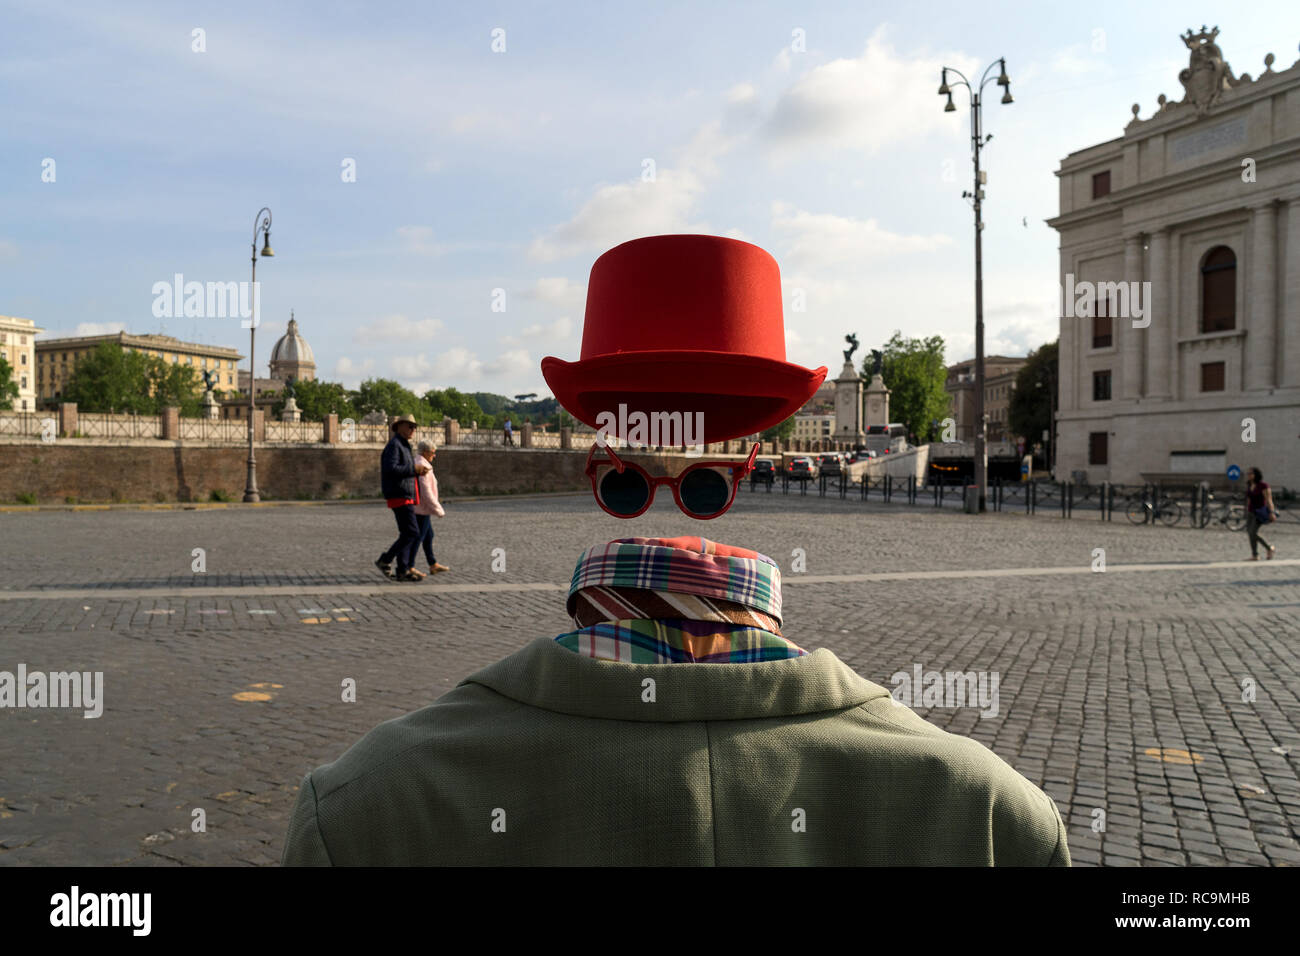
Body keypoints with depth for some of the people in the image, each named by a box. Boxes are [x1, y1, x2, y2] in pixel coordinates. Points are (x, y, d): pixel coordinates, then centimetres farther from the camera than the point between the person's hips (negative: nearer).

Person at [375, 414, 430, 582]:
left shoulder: (404, 446, 21)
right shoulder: (394, 445, -10)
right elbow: (390, 469, -23)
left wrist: (418, 470, 7)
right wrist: (414, 468, -16)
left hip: (406, 496, 10)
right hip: (399, 496, -10)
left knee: (406, 534, 8)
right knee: (412, 533, -12)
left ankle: (403, 571, 9)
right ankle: (385, 561, -4)